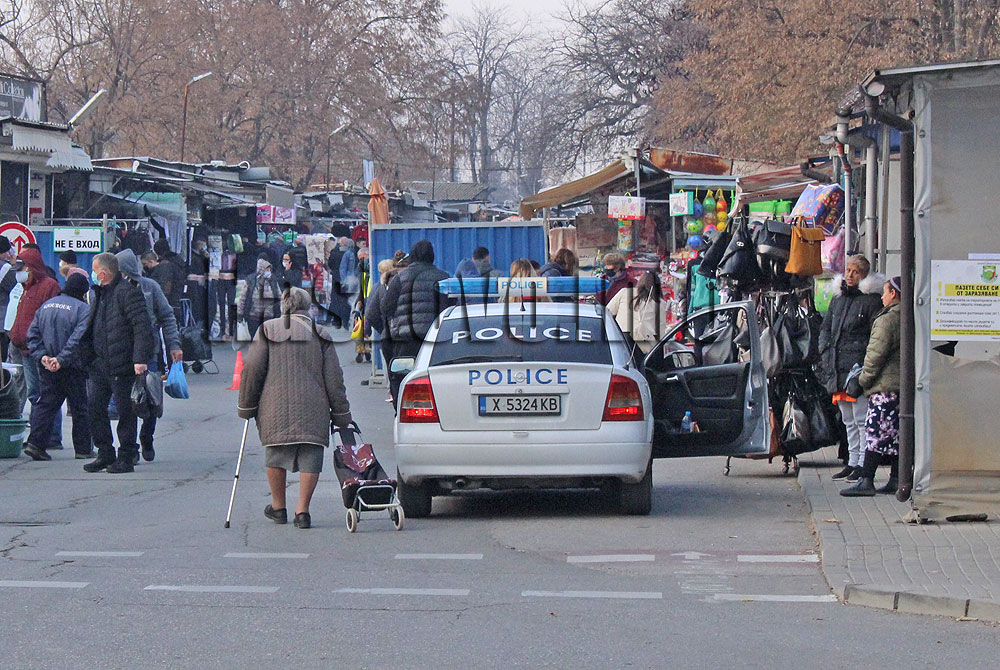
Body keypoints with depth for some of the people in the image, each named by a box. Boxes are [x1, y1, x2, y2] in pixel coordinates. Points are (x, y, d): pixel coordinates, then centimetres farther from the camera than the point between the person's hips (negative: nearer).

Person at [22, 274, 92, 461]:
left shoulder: (45, 306, 12)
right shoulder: (83, 309, -9)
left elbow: (32, 335, 7)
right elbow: (78, 339, -20)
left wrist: (41, 356, -2)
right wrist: (62, 360, -21)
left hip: (47, 369, 5)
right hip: (73, 369, -5)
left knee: (45, 405, 8)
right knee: (80, 408, 7)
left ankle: (35, 442, -6)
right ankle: (83, 448, 12)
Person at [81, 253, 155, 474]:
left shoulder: (127, 292, -12)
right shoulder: (100, 294, 17)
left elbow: (142, 327, -17)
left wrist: (140, 359, -23)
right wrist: (87, 353, 19)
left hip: (121, 365, -9)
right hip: (100, 363, 9)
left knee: (125, 412, -1)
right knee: (95, 408, 7)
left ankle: (126, 458, 6)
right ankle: (105, 453, 16)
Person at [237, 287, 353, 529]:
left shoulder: (267, 331, 4)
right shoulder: (319, 334, 6)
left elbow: (252, 370, -1)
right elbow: (333, 378, 5)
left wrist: (247, 407, 7)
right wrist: (341, 415, 10)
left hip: (275, 406, 0)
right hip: (312, 408, 0)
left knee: (276, 455, 15)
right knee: (310, 458, 3)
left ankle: (278, 507, 24)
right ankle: (302, 511, -3)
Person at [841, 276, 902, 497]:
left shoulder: (886, 320, -12)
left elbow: (876, 354, -16)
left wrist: (863, 380, -6)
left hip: (885, 387, -8)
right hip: (905, 386, 8)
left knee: (875, 433, -8)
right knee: (896, 435, 11)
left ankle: (866, 481, -11)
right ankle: (896, 479, 12)